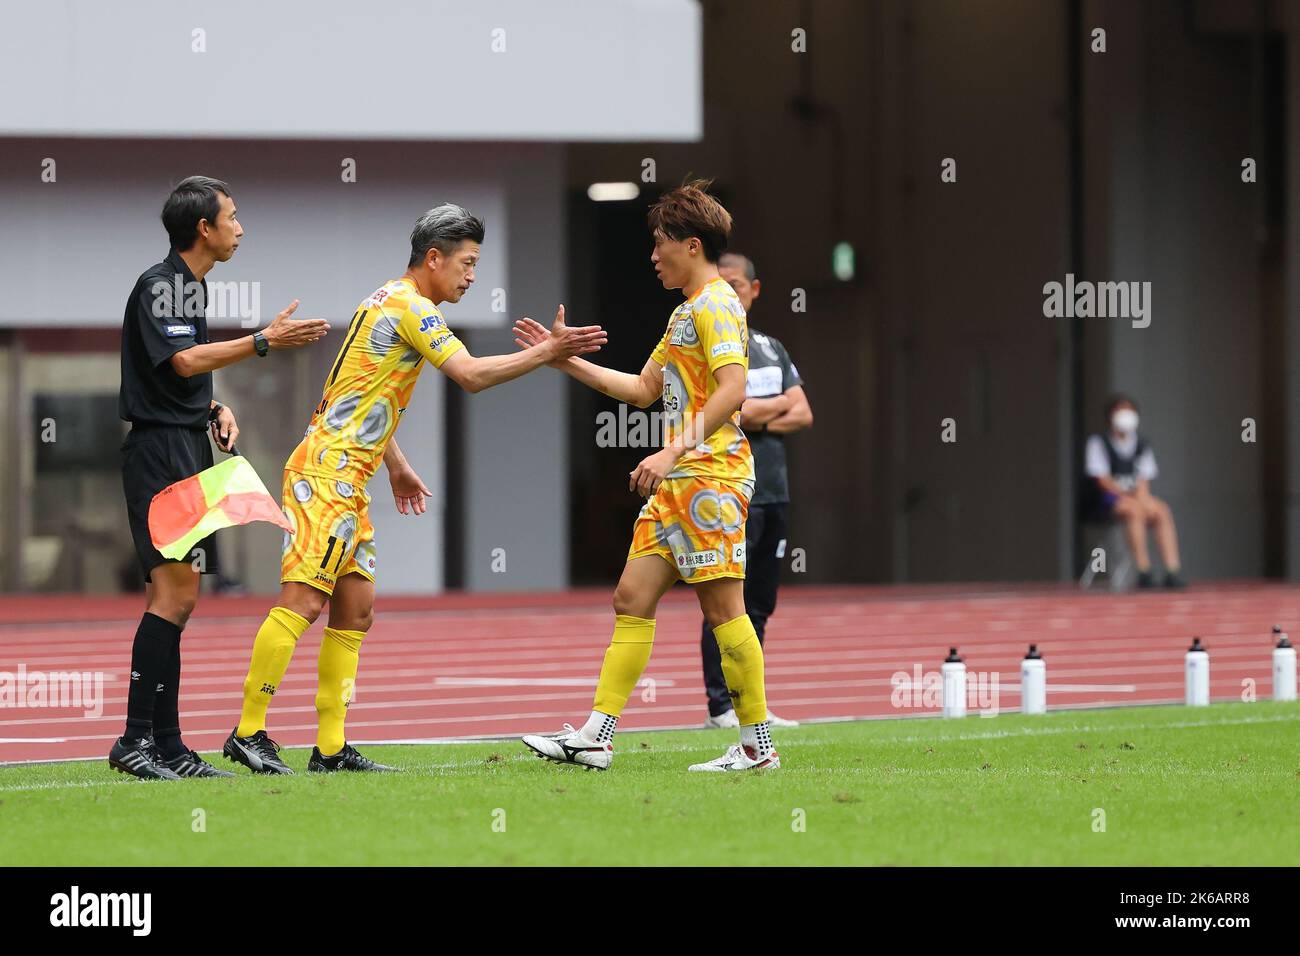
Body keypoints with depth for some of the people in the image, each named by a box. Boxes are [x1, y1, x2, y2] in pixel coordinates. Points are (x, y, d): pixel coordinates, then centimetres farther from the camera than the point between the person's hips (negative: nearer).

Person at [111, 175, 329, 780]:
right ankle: (134, 740, -17)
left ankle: (167, 746, 8)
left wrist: (216, 409, 10)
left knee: (177, 595, 7)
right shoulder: (158, 285, -11)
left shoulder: (194, 285, 19)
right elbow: (183, 361, -22)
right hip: (160, 449, -10)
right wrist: (264, 341, -21)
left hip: (189, 447, 10)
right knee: (174, 589, -16)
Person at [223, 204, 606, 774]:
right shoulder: (410, 306, -11)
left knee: (355, 609, 8)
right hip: (327, 472, -11)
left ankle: (330, 748, 7)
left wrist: (396, 465, 31)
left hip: (346, 479, 11)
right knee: (304, 599, -14)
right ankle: (248, 732, -16)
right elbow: (470, 375, -21)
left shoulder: (390, 301, 19)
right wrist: (546, 354, -16)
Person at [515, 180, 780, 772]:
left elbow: (731, 390, -22)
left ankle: (757, 745, -2)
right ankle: (596, 736, 4)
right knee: (632, 597, 5)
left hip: (711, 475, -10)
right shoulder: (685, 313, 22)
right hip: (678, 481, 10)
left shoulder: (716, 304, -9)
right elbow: (644, 389, 29)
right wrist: (564, 360, 26)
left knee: (722, 606, -8)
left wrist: (674, 451, -27)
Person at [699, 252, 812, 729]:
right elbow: (733, 410, -17)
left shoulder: (771, 349, 18)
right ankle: (720, 705, -8)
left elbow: (803, 415, 9)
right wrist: (780, 405, 0)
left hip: (773, 490, 7)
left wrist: (758, 420, -7)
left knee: (759, 604, 8)